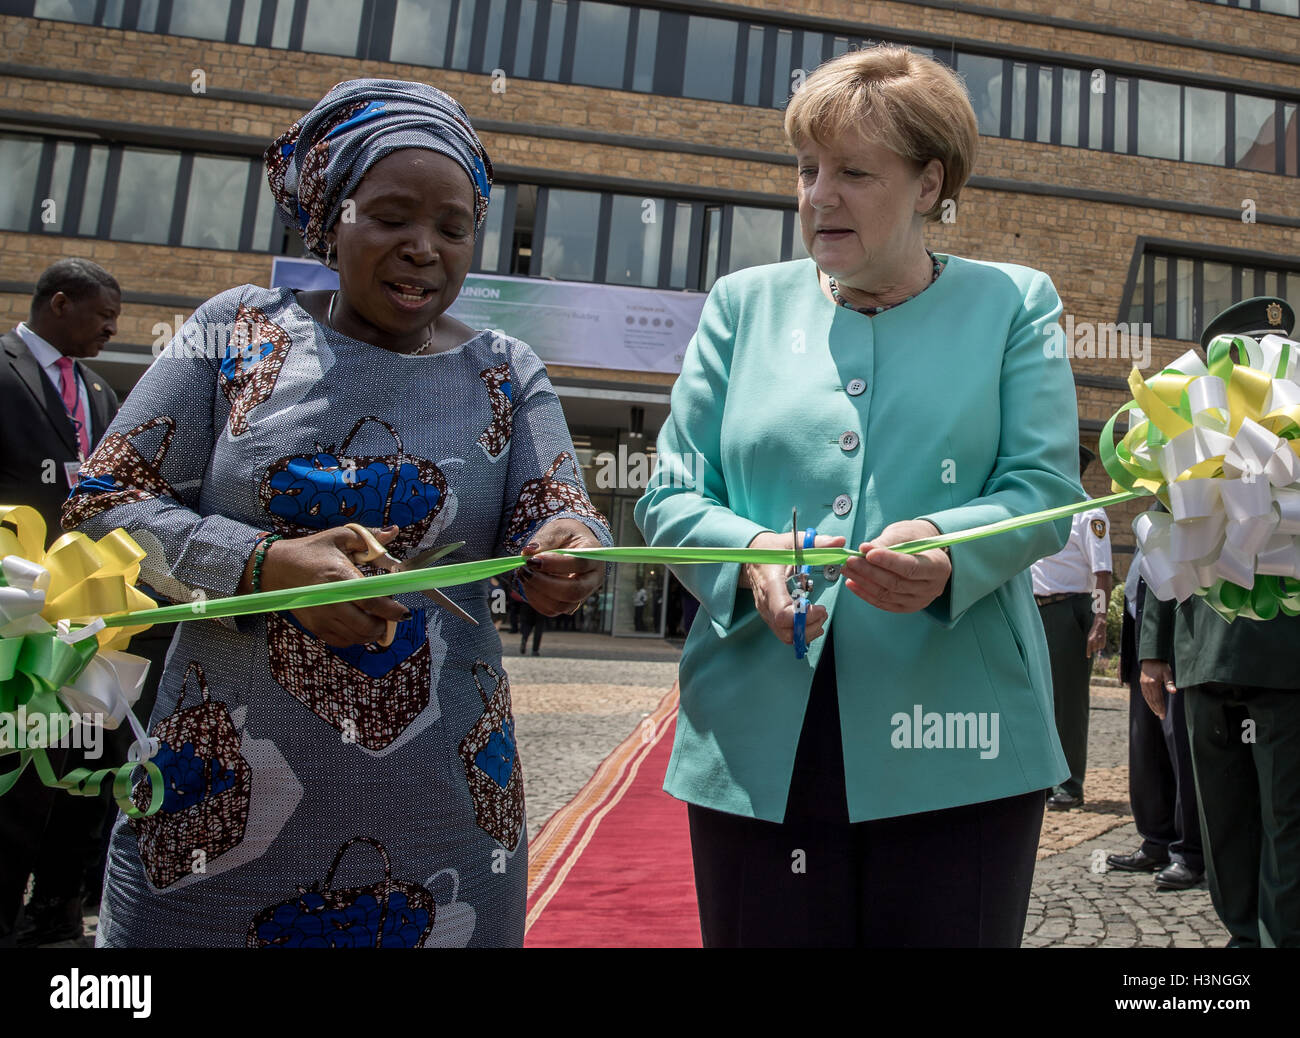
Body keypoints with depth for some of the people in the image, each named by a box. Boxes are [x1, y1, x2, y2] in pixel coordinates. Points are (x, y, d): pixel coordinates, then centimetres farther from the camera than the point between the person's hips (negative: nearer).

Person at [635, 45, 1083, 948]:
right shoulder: (745, 304, 12)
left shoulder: (1013, 304, 8)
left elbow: (1045, 487, -1)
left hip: (957, 748, -1)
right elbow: (671, 497, 7)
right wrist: (750, 555, -14)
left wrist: (949, 547, -23)